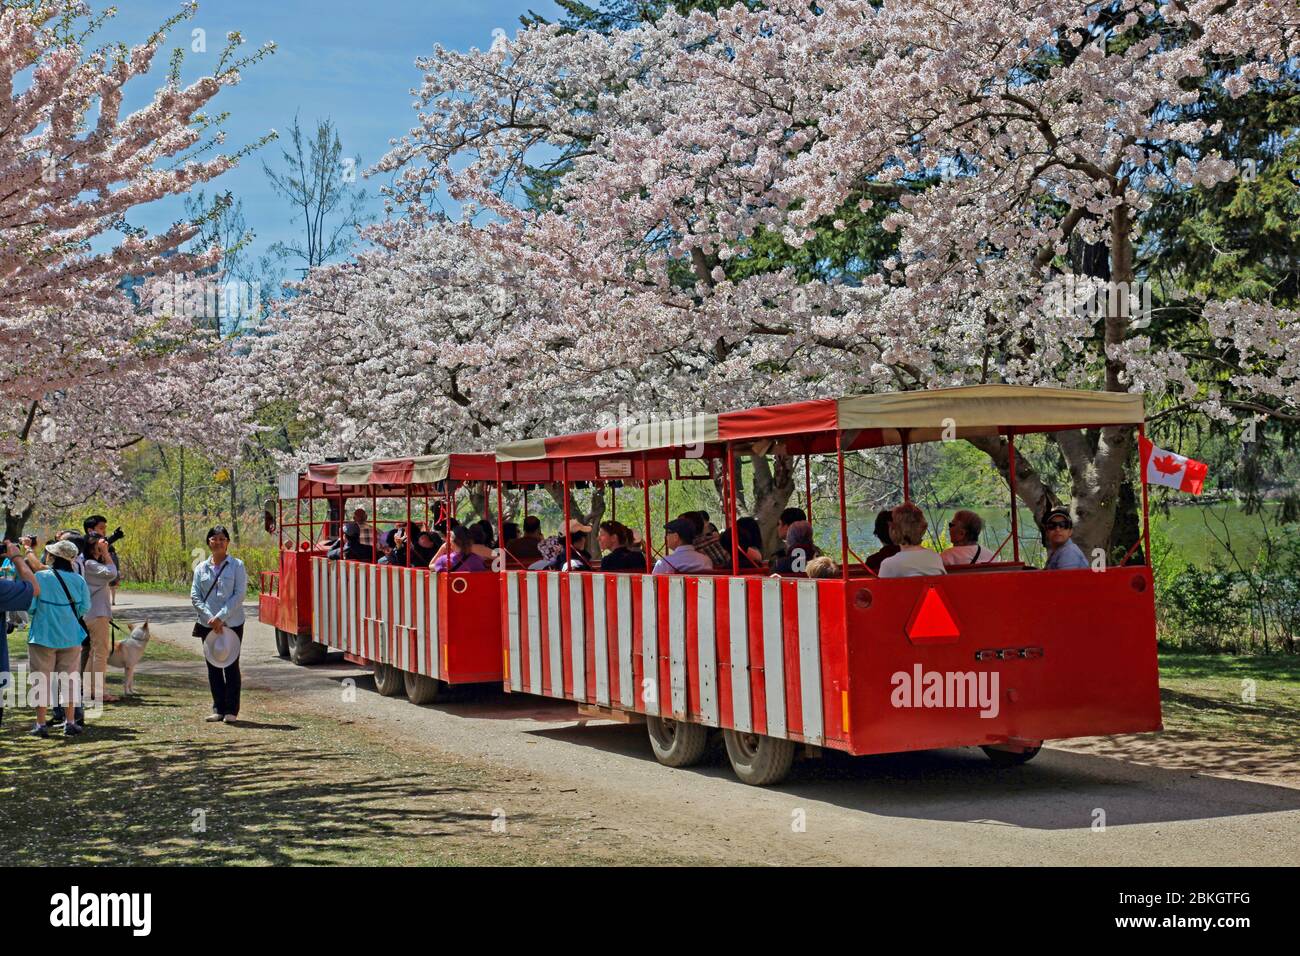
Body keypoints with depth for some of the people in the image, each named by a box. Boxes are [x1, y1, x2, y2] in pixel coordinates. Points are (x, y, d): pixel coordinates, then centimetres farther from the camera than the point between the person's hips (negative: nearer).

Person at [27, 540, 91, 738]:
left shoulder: (40, 577, -12)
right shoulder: (78, 580, -4)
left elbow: (29, 604, -10)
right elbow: (85, 607, 0)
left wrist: (38, 614, 11)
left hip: (43, 636, -2)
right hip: (71, 637, 2)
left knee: (42, 680, 6)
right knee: (69, 679, 10)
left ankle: (41, 724, 7)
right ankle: (70, 723, 11)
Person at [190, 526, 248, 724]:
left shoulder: (237, 565, -2)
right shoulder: (201, 568, 7)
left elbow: (239, 595, -9)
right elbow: (194, 596, 3)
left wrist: (220, 617, -15)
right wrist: (210, 618, -10)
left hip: (232, 623, -3)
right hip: (208, 625, 3)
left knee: (231, 666, 1)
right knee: (213, 667, 7)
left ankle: (231, 710, 7)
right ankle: (218, 709, 15)